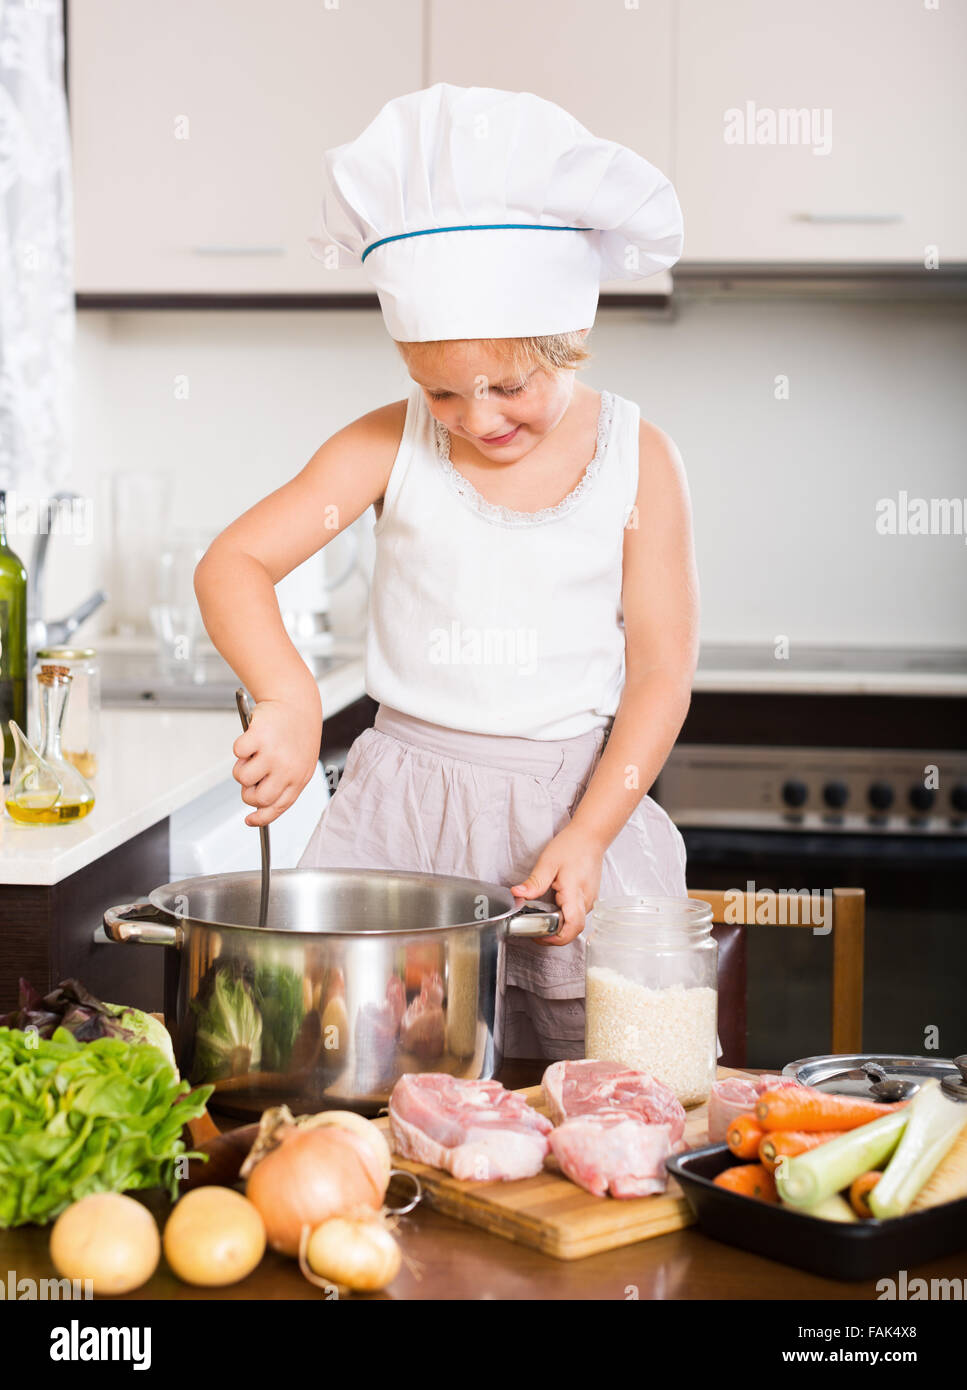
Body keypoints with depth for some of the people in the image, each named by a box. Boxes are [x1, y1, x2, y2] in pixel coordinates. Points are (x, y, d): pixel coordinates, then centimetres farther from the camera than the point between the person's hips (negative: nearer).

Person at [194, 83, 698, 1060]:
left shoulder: (635, 458, -3)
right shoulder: (391, 446, -3)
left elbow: (661, 672, -3)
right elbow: (232, 564, -8)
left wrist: (585, 836, -13)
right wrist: (287, 699, -27)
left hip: (574, 802, 0)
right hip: (403, 807, 1)